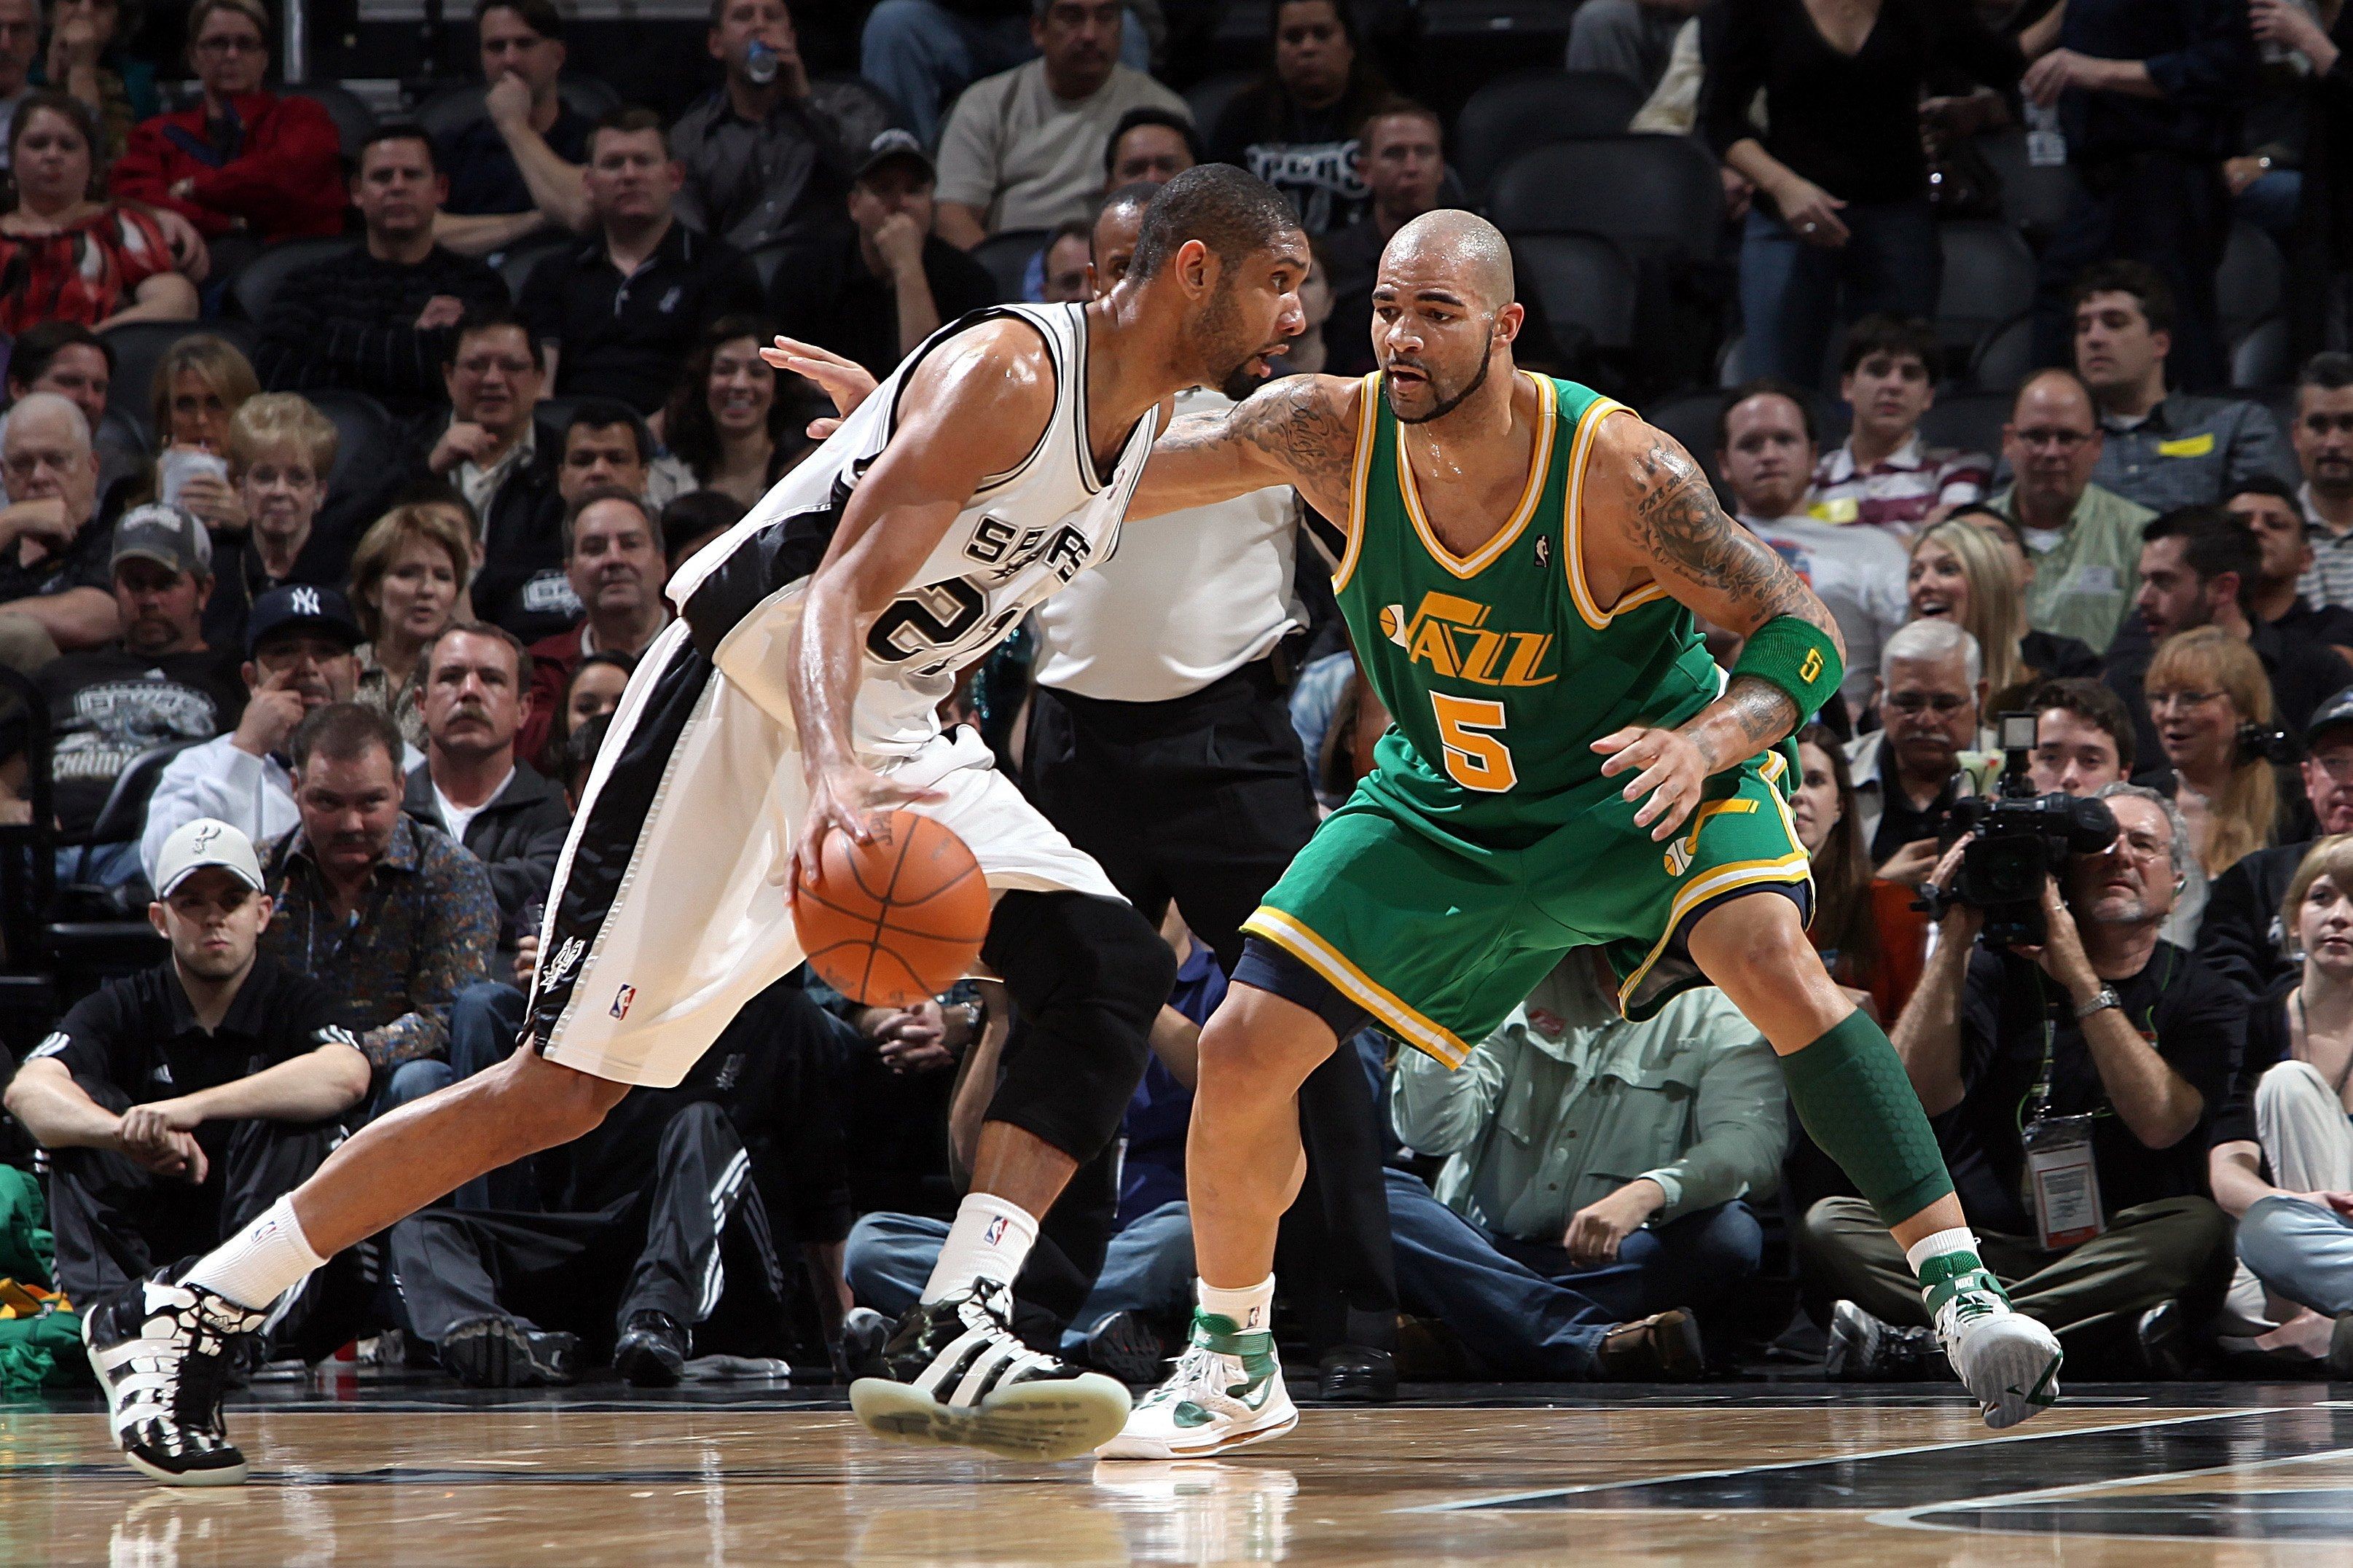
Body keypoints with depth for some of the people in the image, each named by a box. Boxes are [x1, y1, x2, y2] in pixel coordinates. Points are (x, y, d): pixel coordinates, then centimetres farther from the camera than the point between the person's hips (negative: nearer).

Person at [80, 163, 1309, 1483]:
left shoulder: (1153, 421, 8)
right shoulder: (1009, 374, -19)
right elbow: (840, 596, -29)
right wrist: (832, 777, -45)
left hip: (893, 730, 8)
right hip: (751, 696, -8)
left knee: (1111, 972, -12)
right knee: (563, 1089, -9)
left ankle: (952, 1335, -18)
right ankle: (183, 1313, 0)